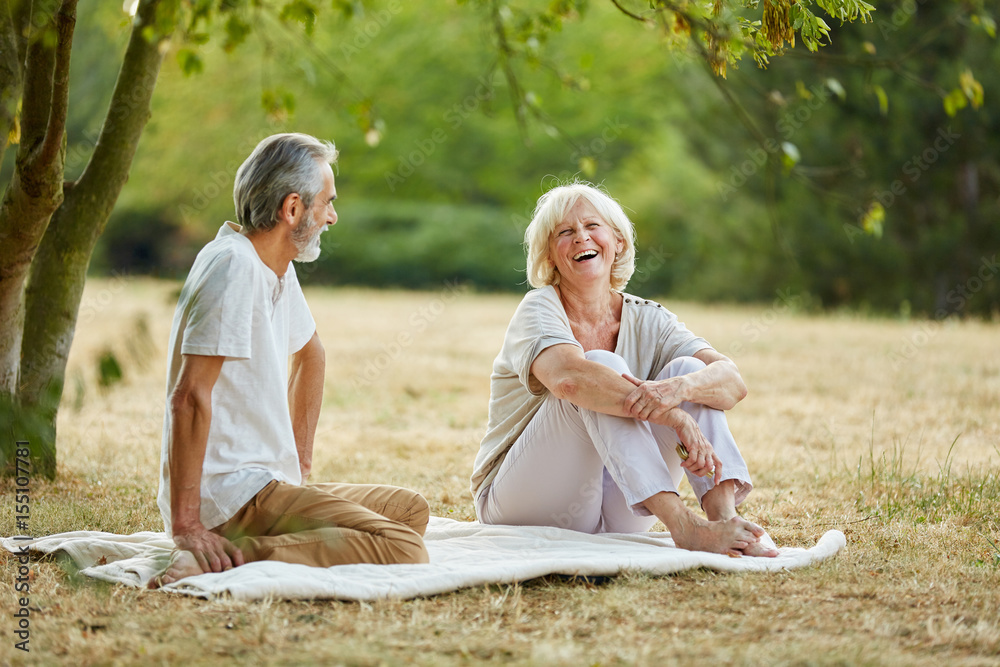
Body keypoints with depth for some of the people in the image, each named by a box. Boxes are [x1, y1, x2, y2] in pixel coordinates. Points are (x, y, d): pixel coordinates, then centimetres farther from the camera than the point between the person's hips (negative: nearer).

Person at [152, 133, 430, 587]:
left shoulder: (277, 268, 14)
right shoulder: (234, 266, -16)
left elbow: (310, 355, 33)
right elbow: (189, 397, -23)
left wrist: (300, 461, 26)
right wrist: (185, 524, -26)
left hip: (267, 482, 10)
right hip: (230, 495, -10)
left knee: (412, 509, 18)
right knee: (404, 551, -20)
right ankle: (226, 557, -25)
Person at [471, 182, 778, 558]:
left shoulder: (646, 320, 4)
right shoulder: (540, 309, -9)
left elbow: (733, 382, -12)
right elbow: (569, 378, -33)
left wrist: (679, 388, -35)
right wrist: (674, 416, -40)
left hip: (614, 515, 5)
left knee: (688, 369, -12)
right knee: (602, 368, -27)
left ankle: (724, 514, -34)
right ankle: (681, 524, -42)